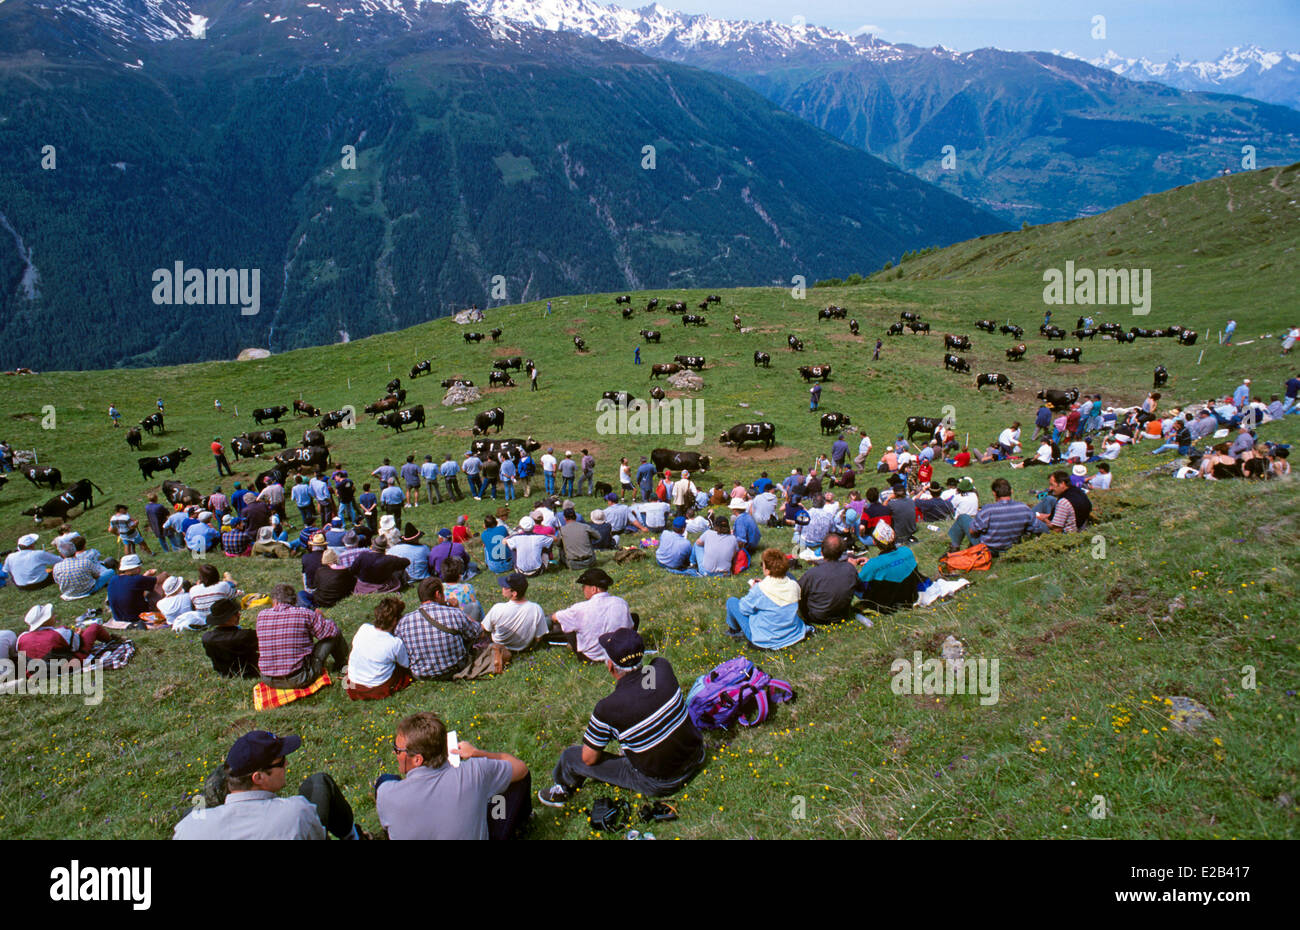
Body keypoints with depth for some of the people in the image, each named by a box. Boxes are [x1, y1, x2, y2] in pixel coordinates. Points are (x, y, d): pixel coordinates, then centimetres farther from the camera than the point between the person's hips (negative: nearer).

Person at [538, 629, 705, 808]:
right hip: (696, 759, 4)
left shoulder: (607, 708, -28)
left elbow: (589, 758, -11)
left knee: (571, 756, 10)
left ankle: (562, 791, 42)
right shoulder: (663, 668, -18)